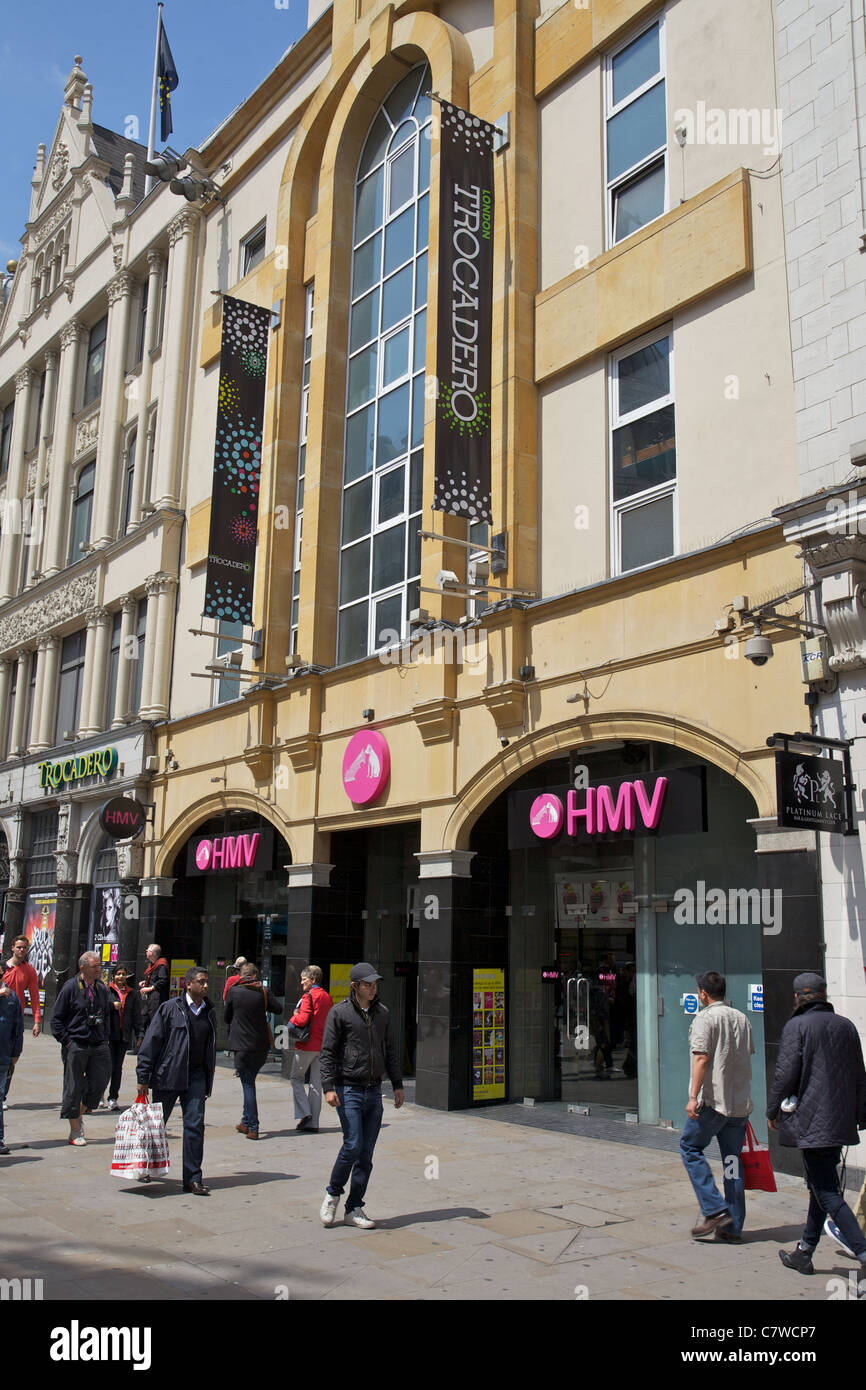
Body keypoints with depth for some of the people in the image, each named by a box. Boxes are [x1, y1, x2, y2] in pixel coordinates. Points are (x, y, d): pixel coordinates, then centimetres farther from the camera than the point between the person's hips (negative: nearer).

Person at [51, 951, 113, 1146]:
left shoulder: (102, 988, 10)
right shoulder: (70, 988, -6)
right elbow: (56, 1018, -3)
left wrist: (105, 1037, 13)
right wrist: (66, 1041, -9)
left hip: (99, 1046, 5)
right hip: (76, 1045, -5)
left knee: (99, 1083, 2)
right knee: (74, 1088, 3)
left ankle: (78, 1114, 27)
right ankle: (75, 1131, 14)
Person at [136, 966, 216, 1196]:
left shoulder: (209, 1012, 9)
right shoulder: (170, 1008, -7)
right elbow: (151, 1042, -7)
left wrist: (208, 1081, 16)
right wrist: (143, 1078, -10)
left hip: (196, 1076, 3)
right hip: (168, 1076, -3)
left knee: (195, 1125, -4)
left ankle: (193, 1178, 2)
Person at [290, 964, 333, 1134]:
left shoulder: (308, 996, -12)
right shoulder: (328, 997, 10)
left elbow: (302, 1020, -21)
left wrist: (293, 1017, -3)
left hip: (306, 1045, -6)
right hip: (322, 1046, 7)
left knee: (297, 1078, 9)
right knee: (316, 1083, 9)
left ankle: (304, 1113, -5)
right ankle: (312, 1123, 9)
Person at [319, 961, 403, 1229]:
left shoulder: (382, 1013, 10)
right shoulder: (339, 1012, -6)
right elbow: (327, 1053, -6)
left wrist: (398, 1085, 15)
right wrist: (328, 1087, -16)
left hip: (374, 1092, 5)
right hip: (348, 1090, -5)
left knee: (366, 1153, 5)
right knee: (353, 1145, -13)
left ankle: (354, 1209, 15)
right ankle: (333, 1194, 12)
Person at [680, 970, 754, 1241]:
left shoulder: (705, 1018, -8)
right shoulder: (742, 1019, 13)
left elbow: (701, 1058, -17)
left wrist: (694, 1096, -19)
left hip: (712, 1100, -7)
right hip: (740, 1102, 7)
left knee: (690, 1147, 6)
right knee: (733, 1159, 10)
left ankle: (714, 1209, -4)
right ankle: (733, 1226, 12)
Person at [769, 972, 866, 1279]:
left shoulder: (796, 1026, -10)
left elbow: (786, 1074, -12)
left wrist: (772, 1110, 2)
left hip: (811, 1122, -7)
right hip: (841, 1123, 7)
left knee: (826, 1192, -5)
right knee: (821, 1185, 16)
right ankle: (804, 1252, 25)